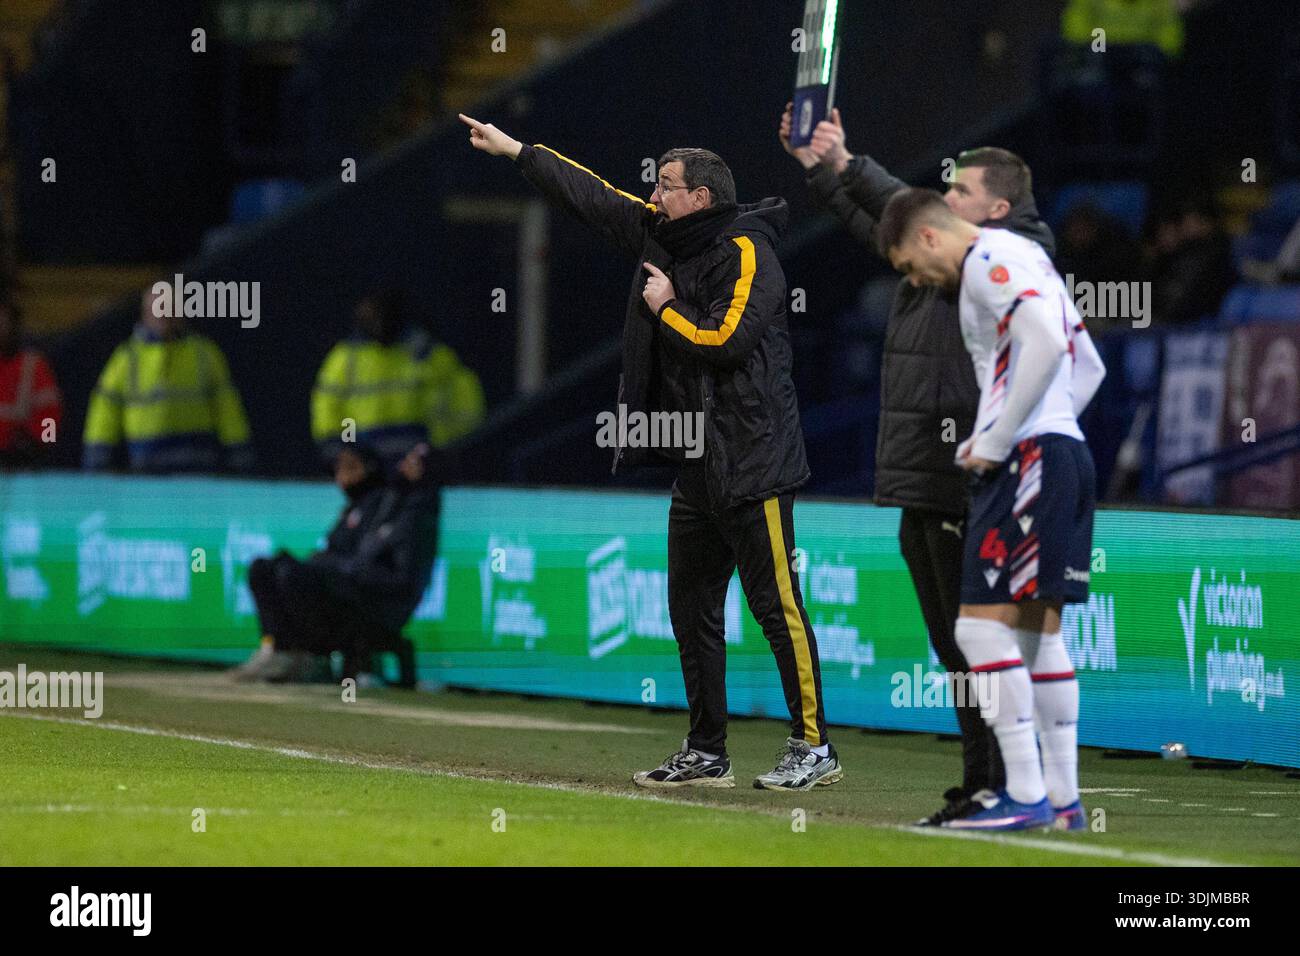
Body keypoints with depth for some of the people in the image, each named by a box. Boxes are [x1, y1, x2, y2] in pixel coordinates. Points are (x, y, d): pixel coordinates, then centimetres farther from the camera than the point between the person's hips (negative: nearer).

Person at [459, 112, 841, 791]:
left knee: (776, 607, -8)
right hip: (696, 467, 9)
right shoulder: (660, 237, 13)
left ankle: (814, 748, -5)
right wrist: (514, 150, 24)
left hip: (751, 463, -9)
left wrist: (667, 310, -7)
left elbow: (727, 339, -22)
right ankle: (706, 754, 16)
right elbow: (590, 196, 21)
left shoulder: (746, 252, -11)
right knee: (692, 610, 10)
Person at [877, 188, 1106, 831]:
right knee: (1038, 630, 11)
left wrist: (996, 444, -16)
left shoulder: (989, 260, -8)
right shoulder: (1028, 260, 23)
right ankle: (1062, 798, 12)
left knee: (981, 624, -11)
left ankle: (1026, 795, -13)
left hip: (1027, 461, -10)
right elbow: (1089, 367, 26)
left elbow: (1047, 344, -23)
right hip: (1065, 452, 10)